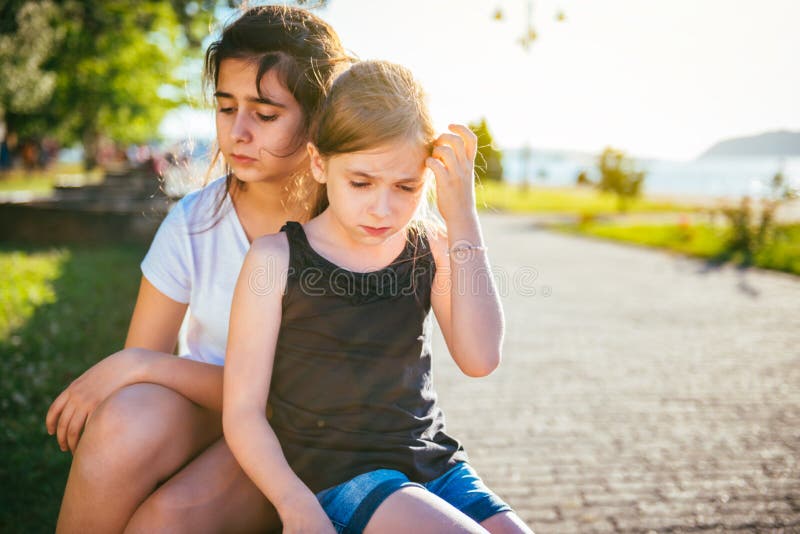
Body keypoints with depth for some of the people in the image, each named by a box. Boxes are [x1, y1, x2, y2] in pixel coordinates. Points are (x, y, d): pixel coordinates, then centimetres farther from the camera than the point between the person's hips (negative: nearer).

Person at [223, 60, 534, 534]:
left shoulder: (432, 247, 2)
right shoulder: (277, 259, -8)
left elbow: (479, 360, -13)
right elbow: (243, 411, -7)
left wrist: (462, 218, -16)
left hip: (435, 466, 4)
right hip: (337, 475, -4)